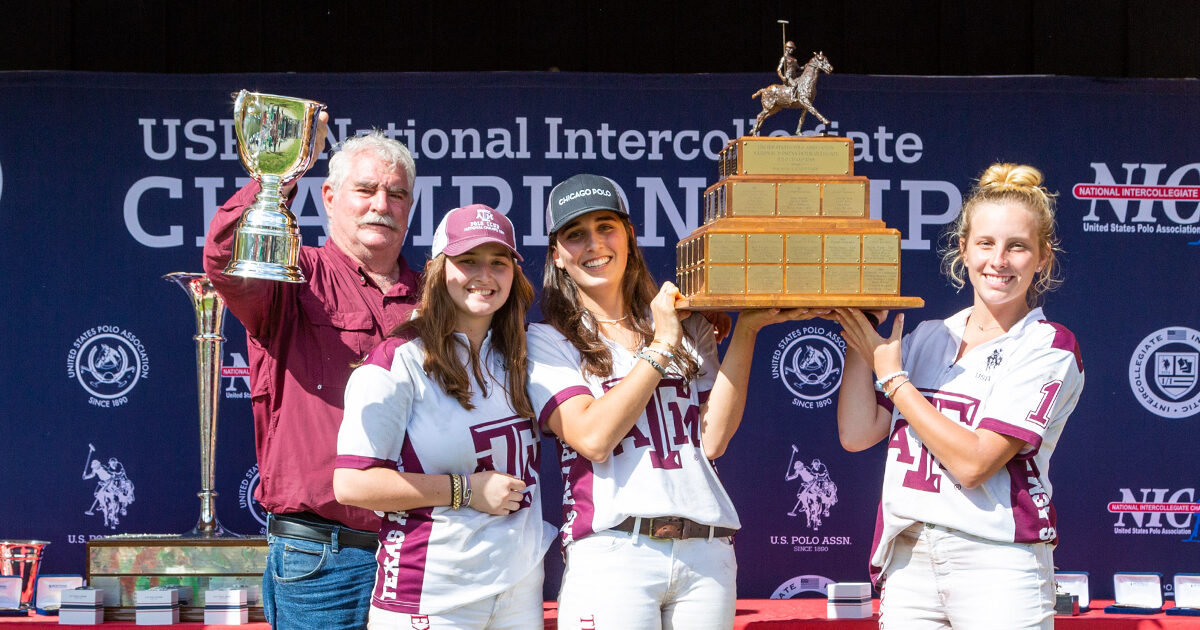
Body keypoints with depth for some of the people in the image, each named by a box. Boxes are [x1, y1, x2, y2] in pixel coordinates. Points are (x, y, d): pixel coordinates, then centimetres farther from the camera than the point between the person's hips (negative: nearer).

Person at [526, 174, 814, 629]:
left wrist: (745, 331, 0)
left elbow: (712, 440, 3)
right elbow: (593, 437, -8)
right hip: (612, 552, -3)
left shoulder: (689, 330, 16)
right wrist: (661, 347, -4)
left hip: (707, 555, 3)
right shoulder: (548, 343, 7)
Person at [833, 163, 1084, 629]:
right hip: (908, 558, 4)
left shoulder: (1049, 348, -4)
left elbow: (974, 461, -14)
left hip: (997, 562, -4)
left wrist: (891, 373, -7)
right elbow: (856, 434, 6)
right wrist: (860, 334, 4)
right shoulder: (930, 338, 12)